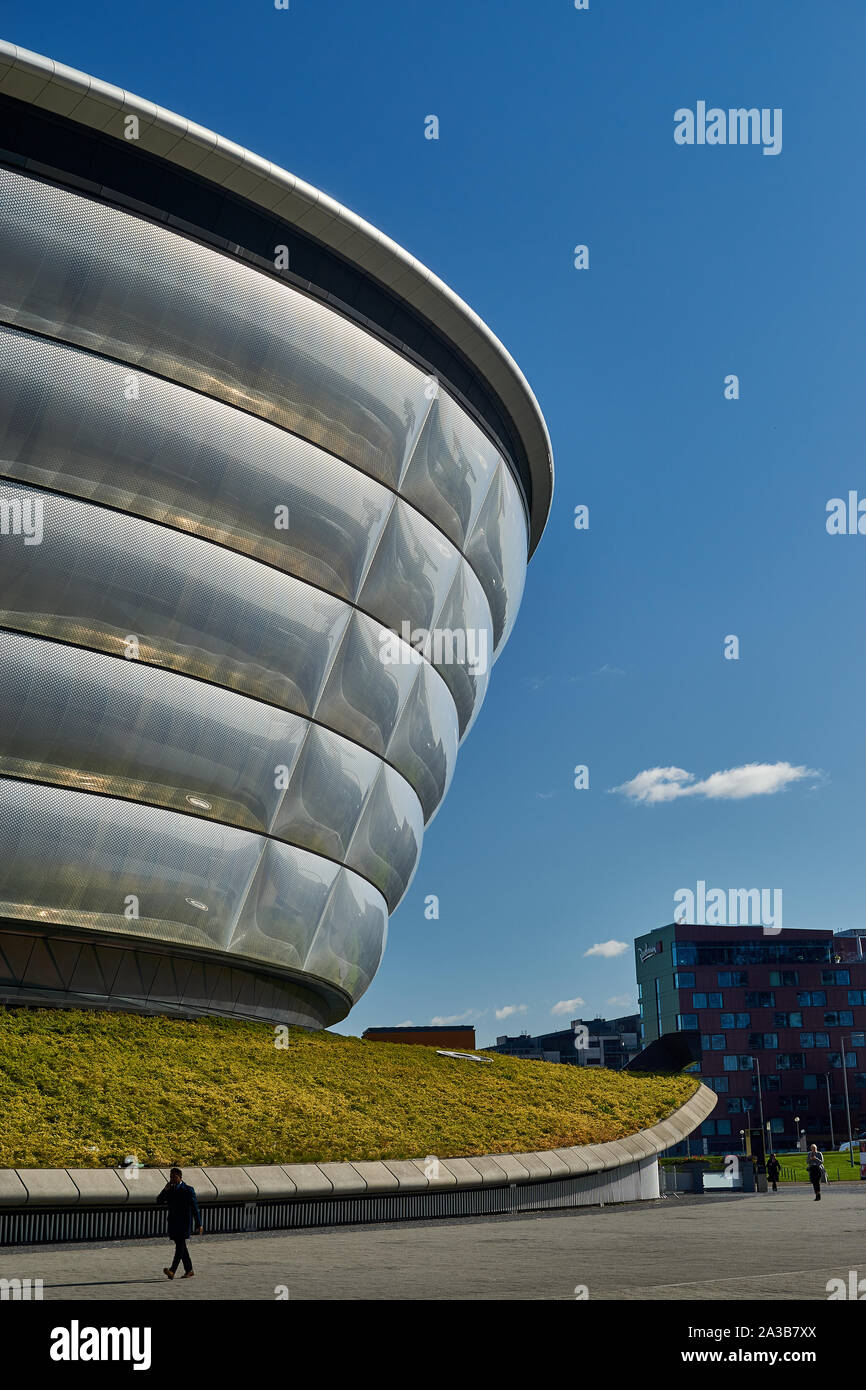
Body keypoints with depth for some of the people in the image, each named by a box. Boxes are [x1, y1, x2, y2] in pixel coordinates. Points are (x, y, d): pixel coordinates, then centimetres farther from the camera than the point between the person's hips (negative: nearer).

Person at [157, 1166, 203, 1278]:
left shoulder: (188, 1190, -4)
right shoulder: (170, 1190, 12)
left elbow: (195, 1208, -4)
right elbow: (158, 1202, 6)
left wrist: (198, 1224, -5)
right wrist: (165, 1190, -8)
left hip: (184, 1222, -6)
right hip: (173, 1222, 6)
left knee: (180, 1245, -15)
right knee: (181, 1246, 11)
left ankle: (172, 1270, -25)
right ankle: (189, 1270, 21)